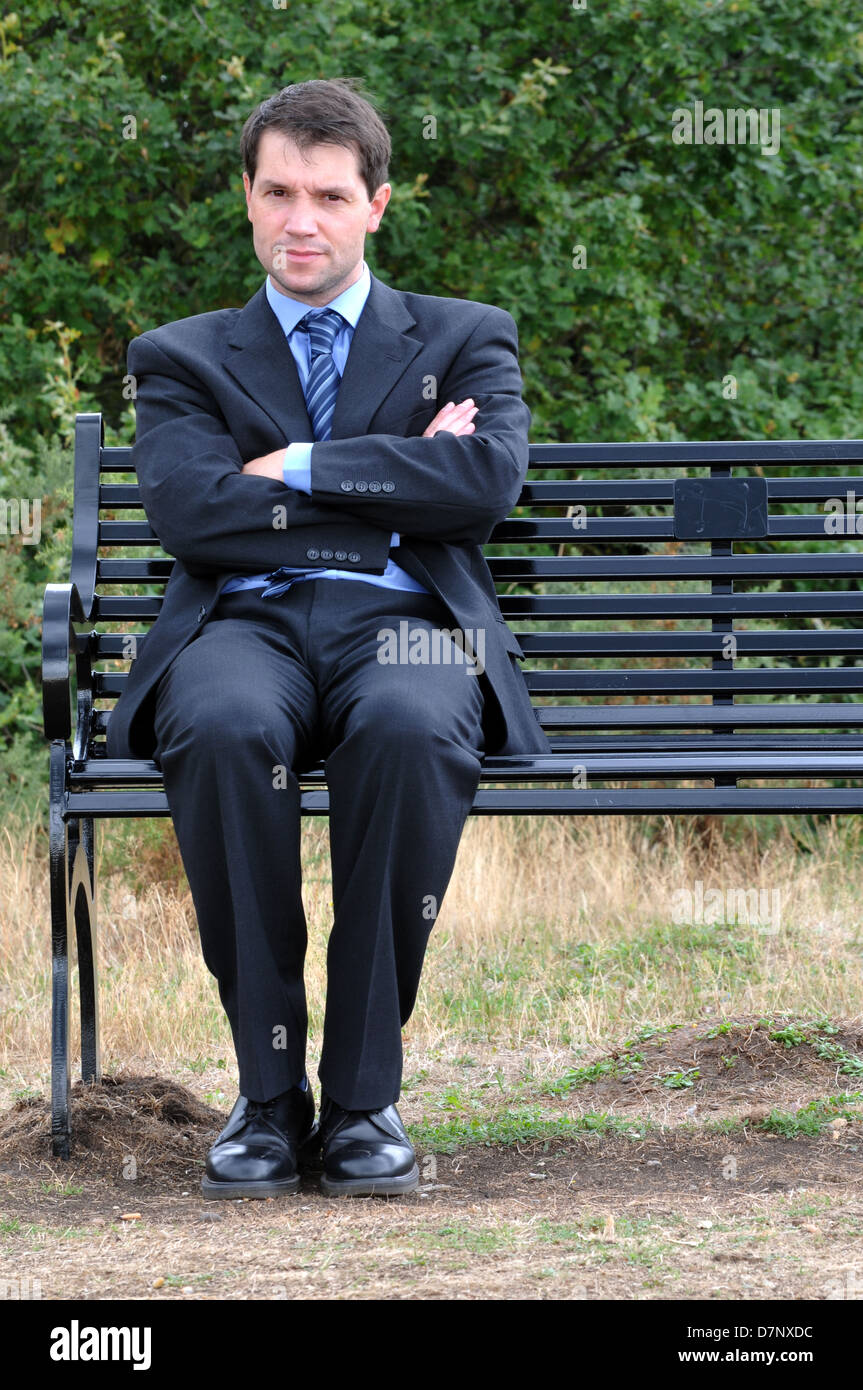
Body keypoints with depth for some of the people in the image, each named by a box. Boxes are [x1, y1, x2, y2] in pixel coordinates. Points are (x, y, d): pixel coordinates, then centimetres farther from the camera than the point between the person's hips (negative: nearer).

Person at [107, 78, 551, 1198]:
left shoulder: (467, 341, 21)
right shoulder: (184, 358, 21)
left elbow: (489, 483, -1)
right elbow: (188, 512, 0)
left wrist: (299, 469, -2)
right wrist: (394, 491, -1)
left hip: (403, 623, 0)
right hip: (245, 627, 0)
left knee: (409, 730, -39)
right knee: (223, 727, -38)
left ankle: (366, 1092, -28)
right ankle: (268, 1090, -26)